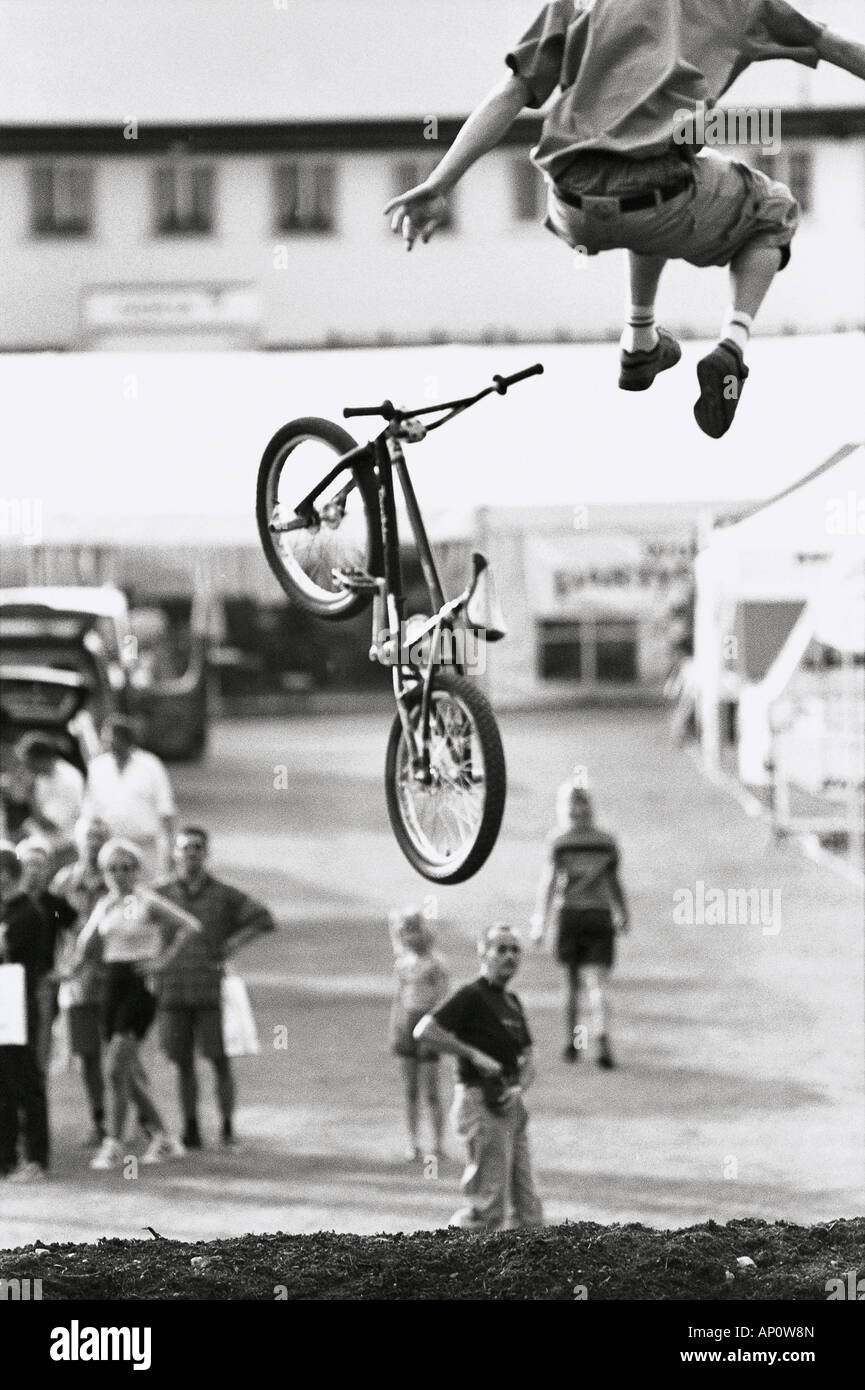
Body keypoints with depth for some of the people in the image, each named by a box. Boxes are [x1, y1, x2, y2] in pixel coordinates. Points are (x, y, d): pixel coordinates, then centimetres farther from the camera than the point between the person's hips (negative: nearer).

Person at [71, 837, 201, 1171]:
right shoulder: (104, 906, 12)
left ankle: (113, 1144, -12)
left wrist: (164, 959, -17)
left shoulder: (147, 902, -7)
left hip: (140, 985, -7)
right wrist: (67, 971, 0)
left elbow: (189, 925, -12)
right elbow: (86, 948, 18)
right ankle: (162, 1139, 20)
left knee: (117, 1069, -15)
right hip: (113, 985, 7)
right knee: (130, 1073, 9)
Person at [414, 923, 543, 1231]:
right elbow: (424, 1030, -21)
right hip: (482, 1105, -8)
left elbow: (528, 1062, 17)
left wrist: (519, 1088, -5)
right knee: (488, 1208, -10)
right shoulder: (471, 996, -8)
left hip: (511, 1106, 8)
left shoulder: (512, 1002, 17)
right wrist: (474, 1055, -20)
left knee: (529, 1212, 6)